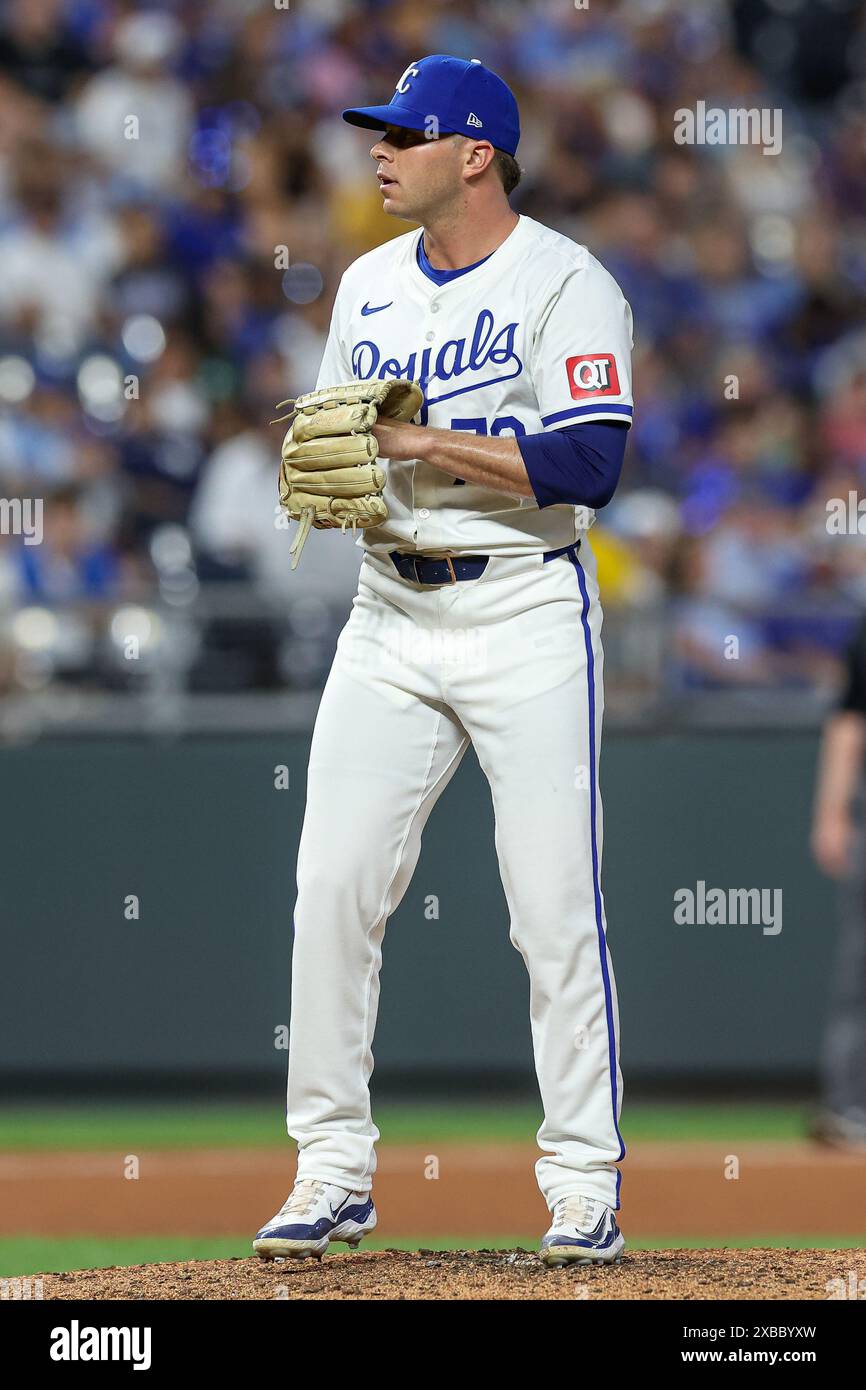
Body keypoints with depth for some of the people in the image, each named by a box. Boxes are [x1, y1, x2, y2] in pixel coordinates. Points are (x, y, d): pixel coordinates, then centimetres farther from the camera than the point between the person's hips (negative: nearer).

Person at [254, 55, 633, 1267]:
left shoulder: (565, 283, -9)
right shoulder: (369, 286, 12)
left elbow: (589, 466, -19)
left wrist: (424, 441, -21)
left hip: (527, 619, -6)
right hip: (391, 613, 6)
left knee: (557, 907, -6)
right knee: (332, 886, -1)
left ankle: (585, 1182, 2)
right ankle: (334, 1172, 7)